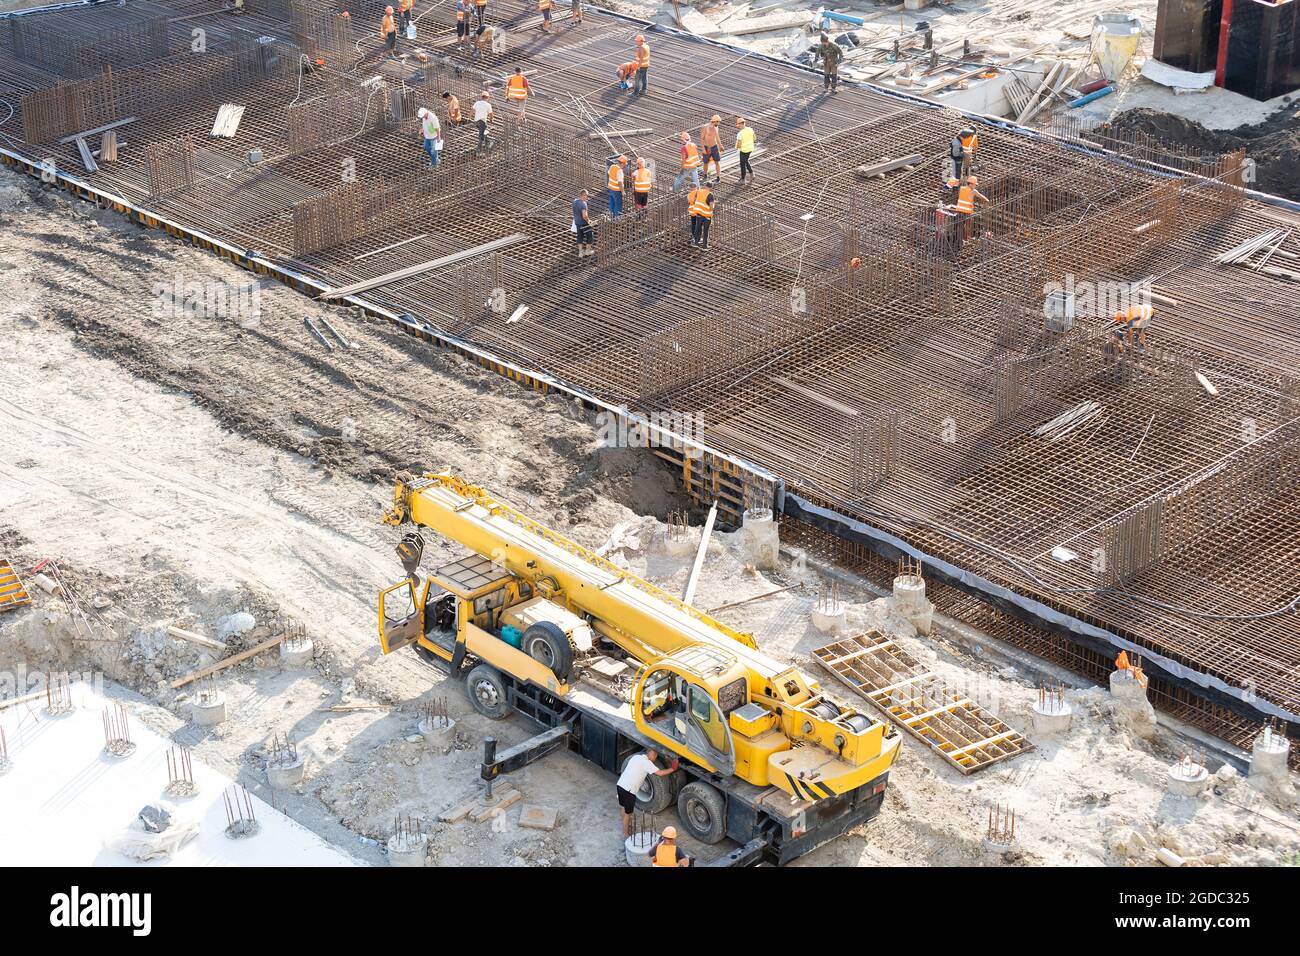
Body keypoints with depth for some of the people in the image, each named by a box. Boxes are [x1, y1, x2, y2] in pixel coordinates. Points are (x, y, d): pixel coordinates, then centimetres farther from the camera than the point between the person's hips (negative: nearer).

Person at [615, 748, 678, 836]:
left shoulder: (636, 757, 14)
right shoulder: (646, 762, -11)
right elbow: (660, 773, -15)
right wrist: (672, 769, -4)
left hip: (620, 785, 9)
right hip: (628, 790, -9)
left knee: (625, 807, 28)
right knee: (628, 812, 8)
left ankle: (627, 825, 46)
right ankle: (626, 833, 21)